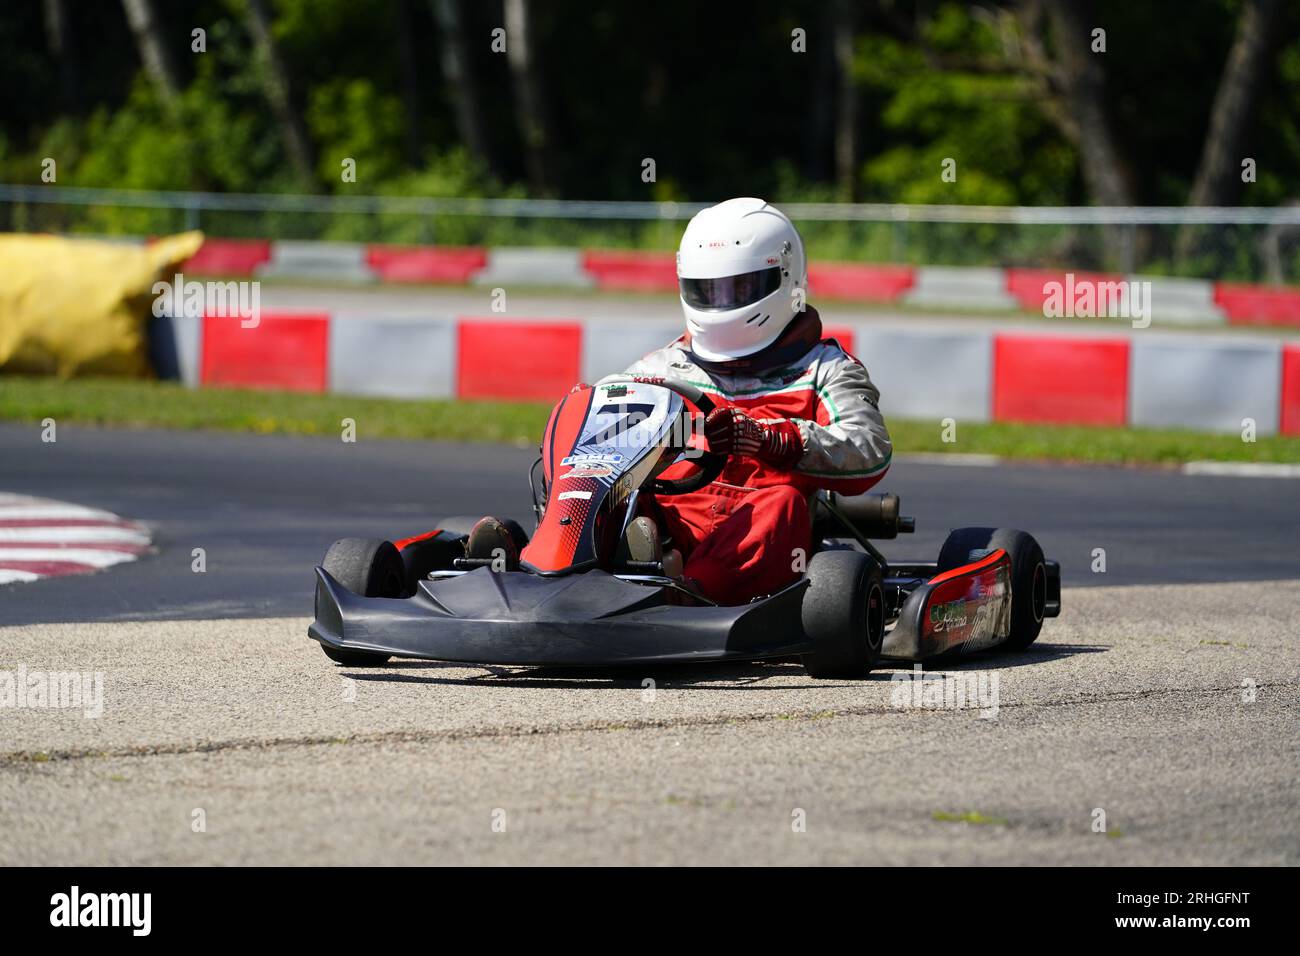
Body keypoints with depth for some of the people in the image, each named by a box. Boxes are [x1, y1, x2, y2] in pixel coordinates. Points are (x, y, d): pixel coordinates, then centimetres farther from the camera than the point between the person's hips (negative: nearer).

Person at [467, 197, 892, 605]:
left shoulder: (825, 371, 16)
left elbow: (869, 454, -3)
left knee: (782, 503, -35)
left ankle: (685, 589, -63)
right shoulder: (661, 369, 27)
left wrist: (767, 439, -19)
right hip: (672, 525, 3)